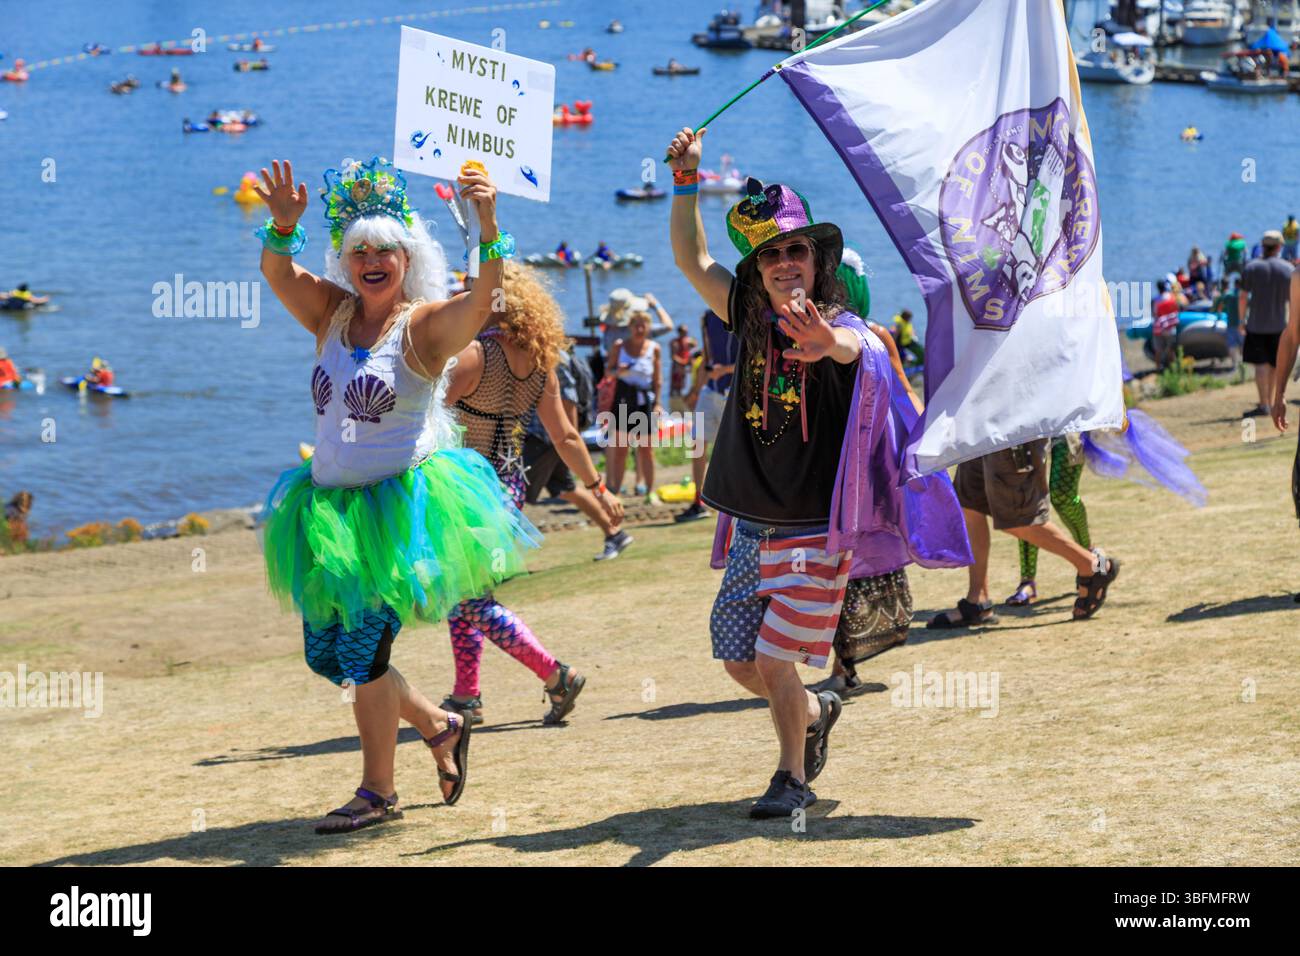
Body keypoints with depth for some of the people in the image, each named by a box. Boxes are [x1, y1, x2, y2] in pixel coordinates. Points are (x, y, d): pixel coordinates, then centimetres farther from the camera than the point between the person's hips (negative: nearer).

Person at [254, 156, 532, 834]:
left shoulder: (426, 324, -8)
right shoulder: (333, 314, 8)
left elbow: (482, 298, -25)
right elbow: (277, 272, -5)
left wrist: (488, 225, -41)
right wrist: (284, 225, -26)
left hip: (399, 507, -7)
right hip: (331, 507, 7)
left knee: (363, 646, -7)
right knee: (326, 650, 10)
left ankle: (378, 791, 8)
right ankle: (440, 727, 30)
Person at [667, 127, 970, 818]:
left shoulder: (843, 332, -13)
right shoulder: (752, 320, 3)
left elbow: (851, 347, -38)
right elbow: (691, 260, 12)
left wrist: (827, 342, -61)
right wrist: (687, 179, 4)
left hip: (815, 532, -6)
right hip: (750, 528, 6)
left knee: (775, 661, -8)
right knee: (739, 662, 11)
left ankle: (793, 779, 12)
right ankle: (815, 712, 39)